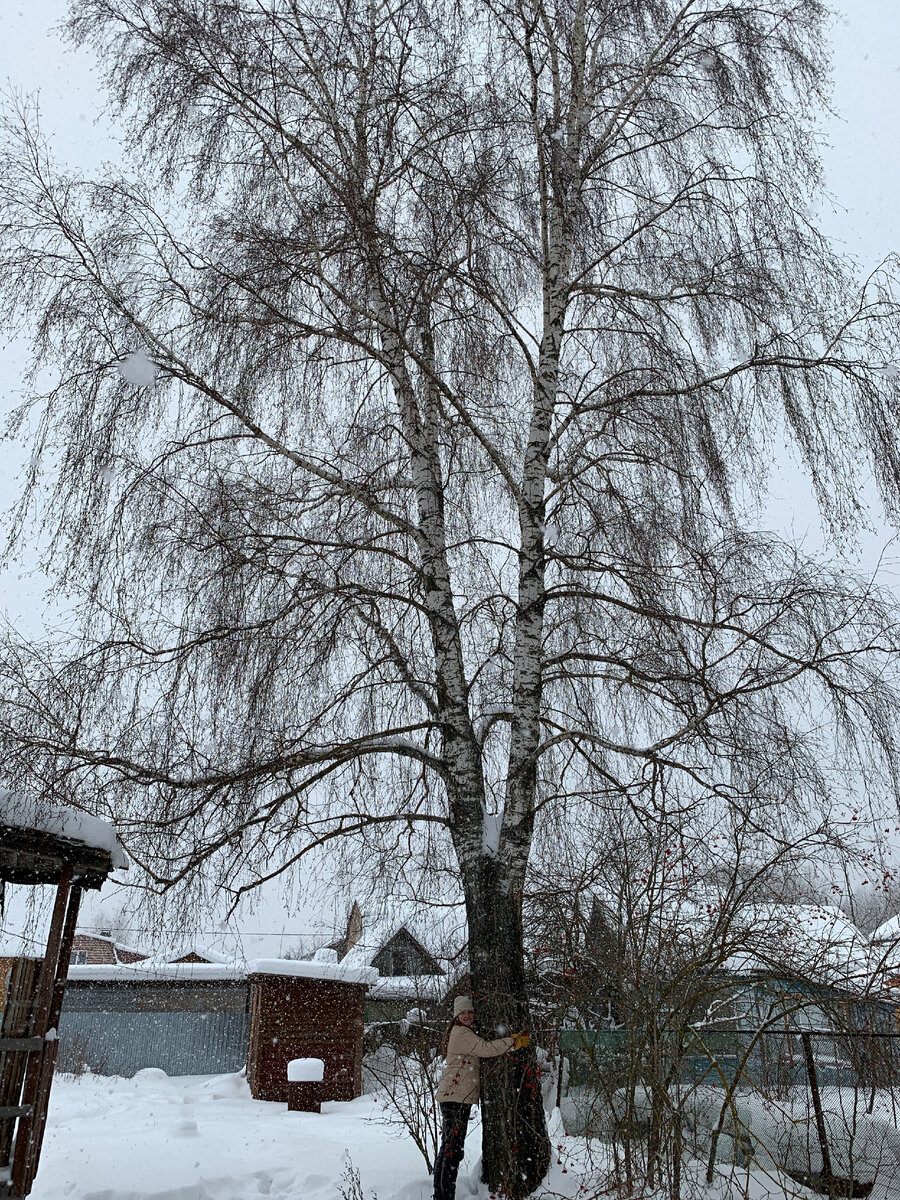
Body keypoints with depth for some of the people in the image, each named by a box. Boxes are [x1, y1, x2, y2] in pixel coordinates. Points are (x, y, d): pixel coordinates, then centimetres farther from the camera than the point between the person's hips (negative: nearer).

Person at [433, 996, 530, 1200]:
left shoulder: (464, 1033, 19)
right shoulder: (462, 1033, -14)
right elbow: (485, 1048, -23)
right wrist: (514, 1041, -18)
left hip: (453, 1096, 11)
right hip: (456, 1096, -11)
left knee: (448, 1146, 15)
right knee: (454, 1147, -9)